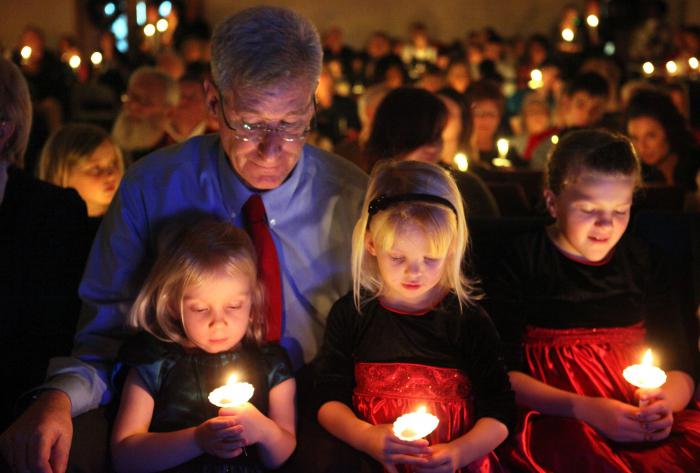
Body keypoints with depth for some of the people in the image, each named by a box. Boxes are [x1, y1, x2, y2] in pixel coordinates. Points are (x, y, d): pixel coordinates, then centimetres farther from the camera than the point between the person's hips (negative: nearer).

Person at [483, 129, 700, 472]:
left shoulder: (645, 264, 13)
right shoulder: (519, 263, -1)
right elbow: (503, 373, -6)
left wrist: (666, 402, -11)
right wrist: (585, 410, -18)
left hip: (645, 420, 5)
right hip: (554, 416, -4)